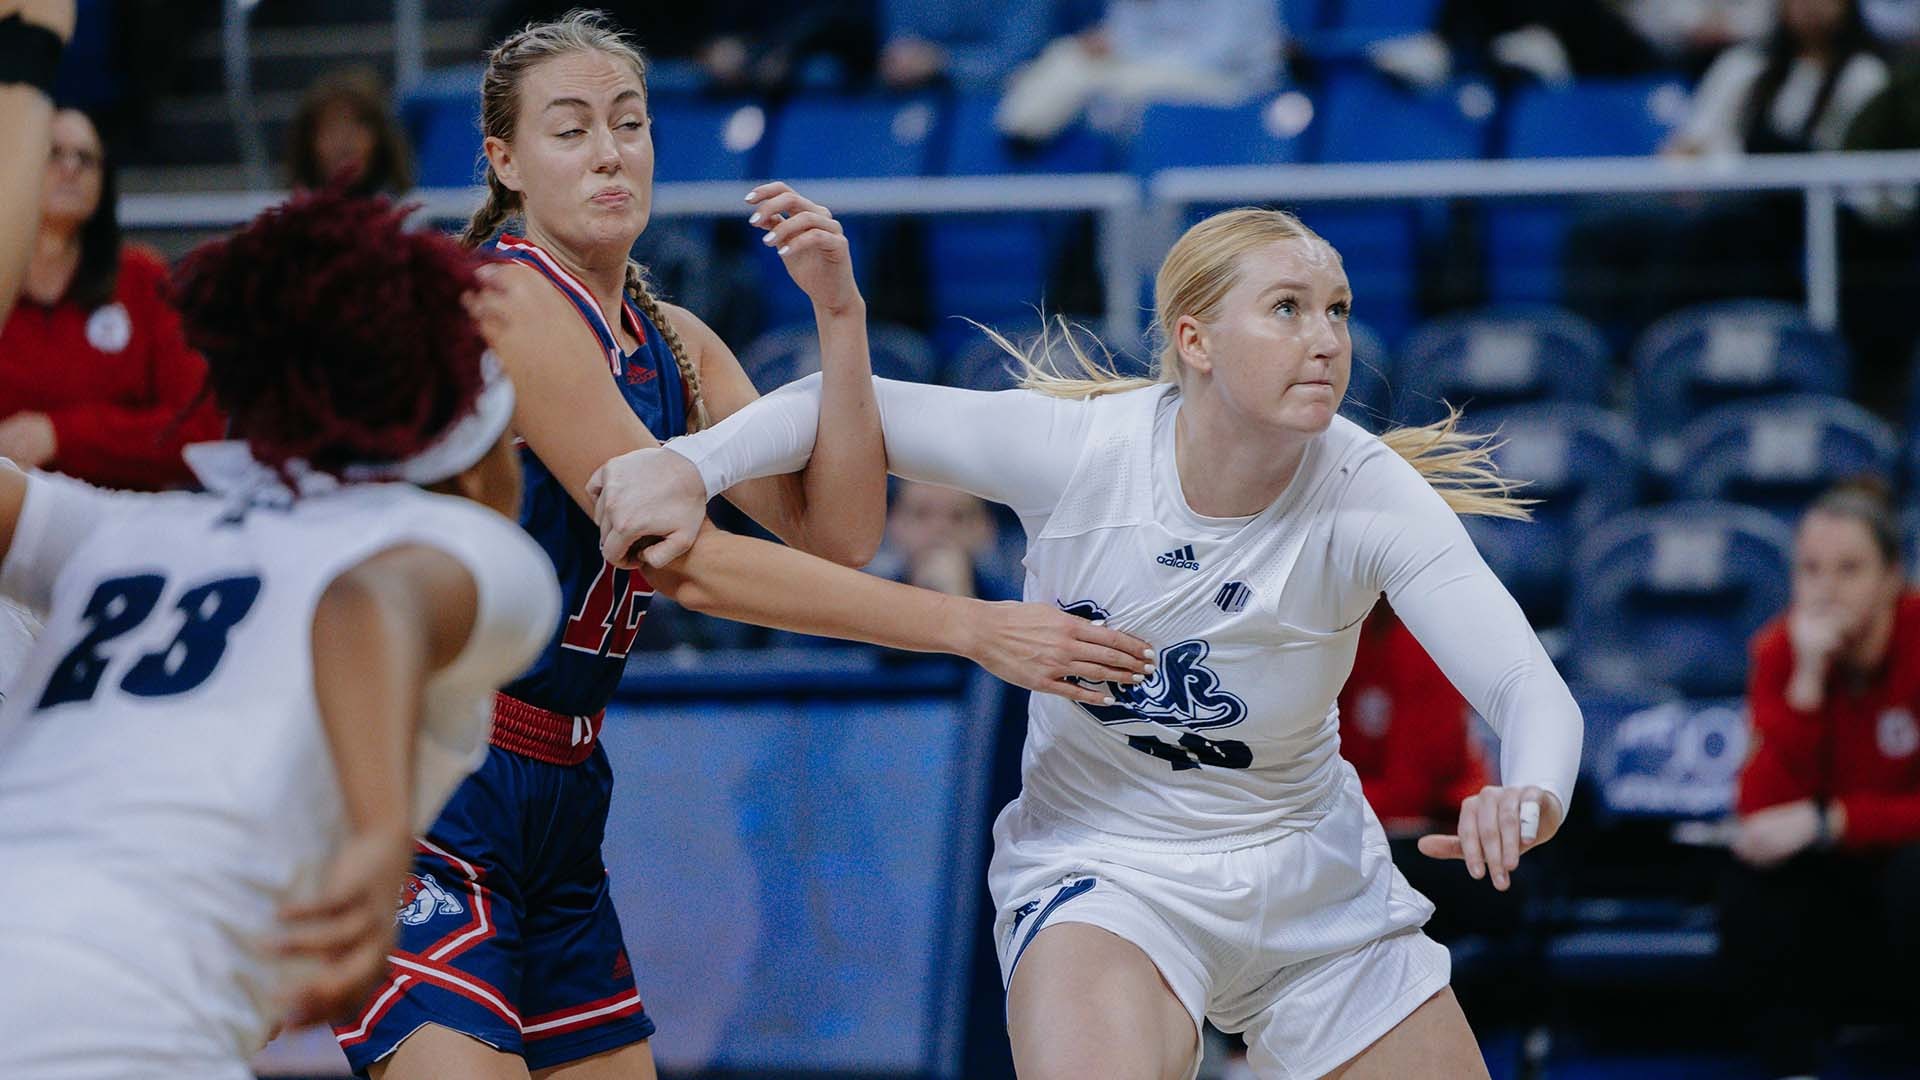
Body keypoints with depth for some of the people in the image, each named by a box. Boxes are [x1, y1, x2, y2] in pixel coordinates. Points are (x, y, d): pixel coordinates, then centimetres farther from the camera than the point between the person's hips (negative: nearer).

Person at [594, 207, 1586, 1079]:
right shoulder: (1074, 445, -20)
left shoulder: (1367, 495, -20)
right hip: (1102, 869, -2)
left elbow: (1532, 692, -29)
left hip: (1313, 878, 2)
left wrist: (1530, 795, -52)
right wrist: (691, 465, -23)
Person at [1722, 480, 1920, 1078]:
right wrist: (1807, 681, -28)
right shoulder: (1780, 650, -8)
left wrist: (1827, 822, -30)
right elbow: (1764, 811, -19)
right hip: (1835, 877, 3)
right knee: (1752, 879, -27)